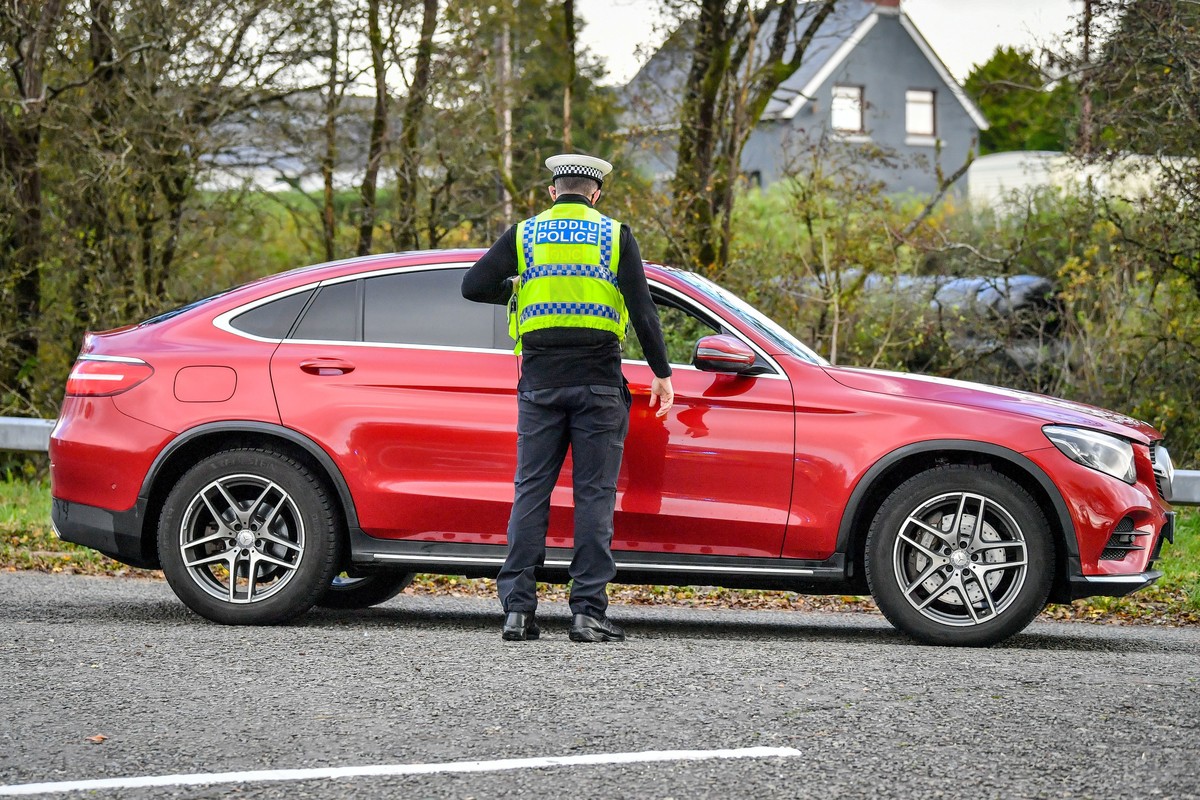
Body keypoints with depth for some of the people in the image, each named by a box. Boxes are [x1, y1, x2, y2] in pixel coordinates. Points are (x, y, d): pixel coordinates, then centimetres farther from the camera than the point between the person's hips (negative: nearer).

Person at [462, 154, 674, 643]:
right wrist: (661, 374, 5)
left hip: (540, 382, 1)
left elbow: (474, 286, -1)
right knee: (595, 495, 1)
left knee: (531, 492, 6)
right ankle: (588, 612, -4)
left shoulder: (524, 235, 6)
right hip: (598, 382, -1)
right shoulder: (615, 236, 3)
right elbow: (642, 310, -2)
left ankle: (517, 608, 0)